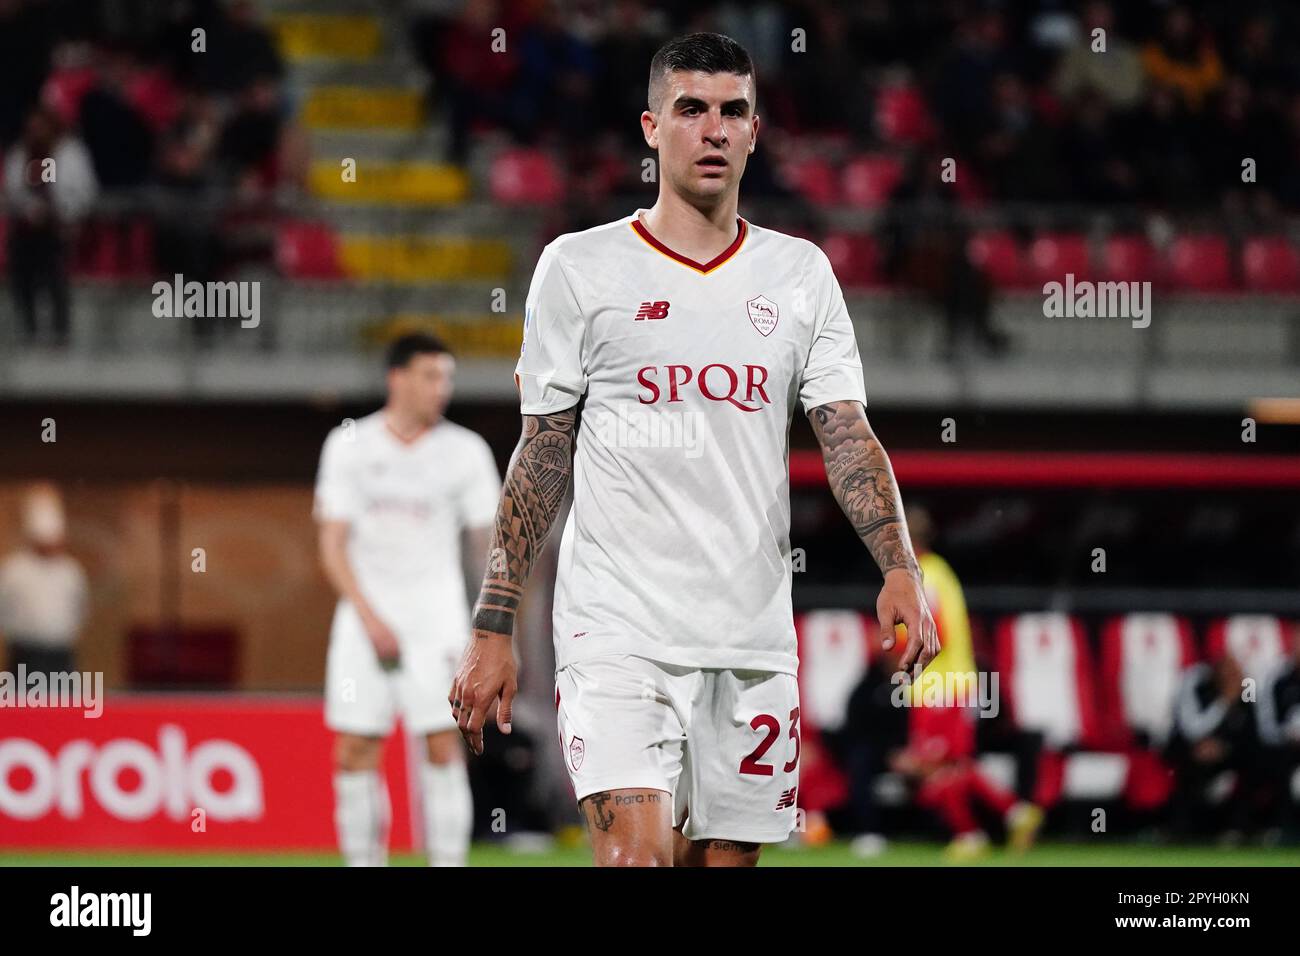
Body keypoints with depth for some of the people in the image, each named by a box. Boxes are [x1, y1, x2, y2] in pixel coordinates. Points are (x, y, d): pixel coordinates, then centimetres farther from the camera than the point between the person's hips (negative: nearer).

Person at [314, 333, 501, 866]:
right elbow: (332, 546, 1)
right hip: (365, 612, 1)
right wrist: (369, 616, -10)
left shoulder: (465, 451, 3)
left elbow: (484, 539, 3)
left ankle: (448, 865, -8)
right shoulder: (349, 446, 3)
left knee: (443, 744, -10)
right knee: (355, 752, -2)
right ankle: (363, 863, 8)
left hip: (435, 613, -1)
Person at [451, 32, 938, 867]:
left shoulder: (800, 273, 10)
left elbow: (848, 434, 3)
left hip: (755, 639, 3)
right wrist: (494, 628, 0)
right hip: (618, 632, -3)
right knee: (638, 855, -21)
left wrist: (900, 569, -14)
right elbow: (541, 455, 5)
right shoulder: (580, 267, 3)